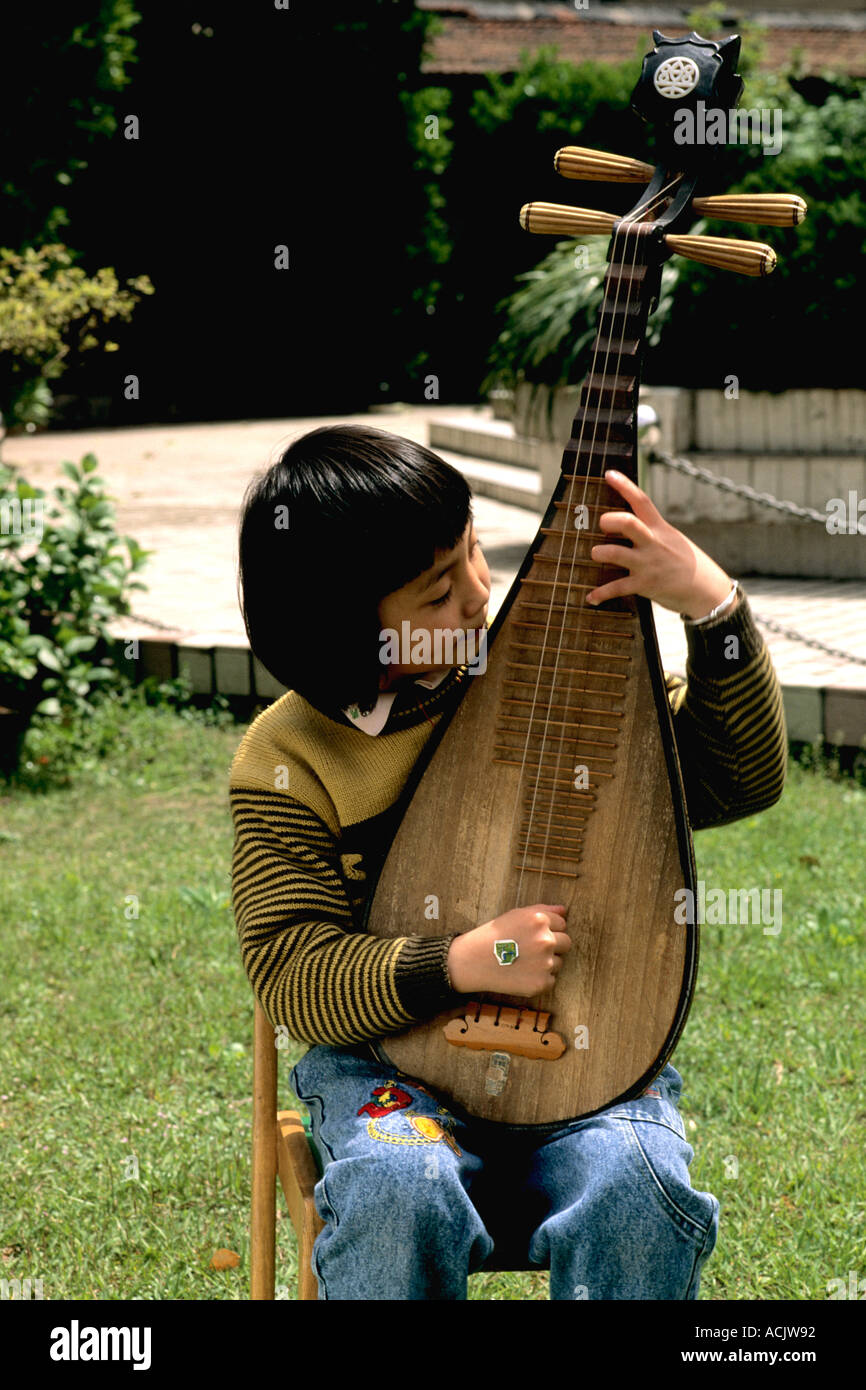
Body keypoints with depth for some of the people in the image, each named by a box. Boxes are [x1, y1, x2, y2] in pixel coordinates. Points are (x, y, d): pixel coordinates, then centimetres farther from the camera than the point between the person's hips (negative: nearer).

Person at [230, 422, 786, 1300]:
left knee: (636, 1186, -31)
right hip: (390, 1065, -1)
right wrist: (462, 963, -23)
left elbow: (740, 781, 1)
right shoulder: (284, 759, -4)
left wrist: (713, 605, -14)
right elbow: (290, 978, -7)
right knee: (399, 1189, -35)